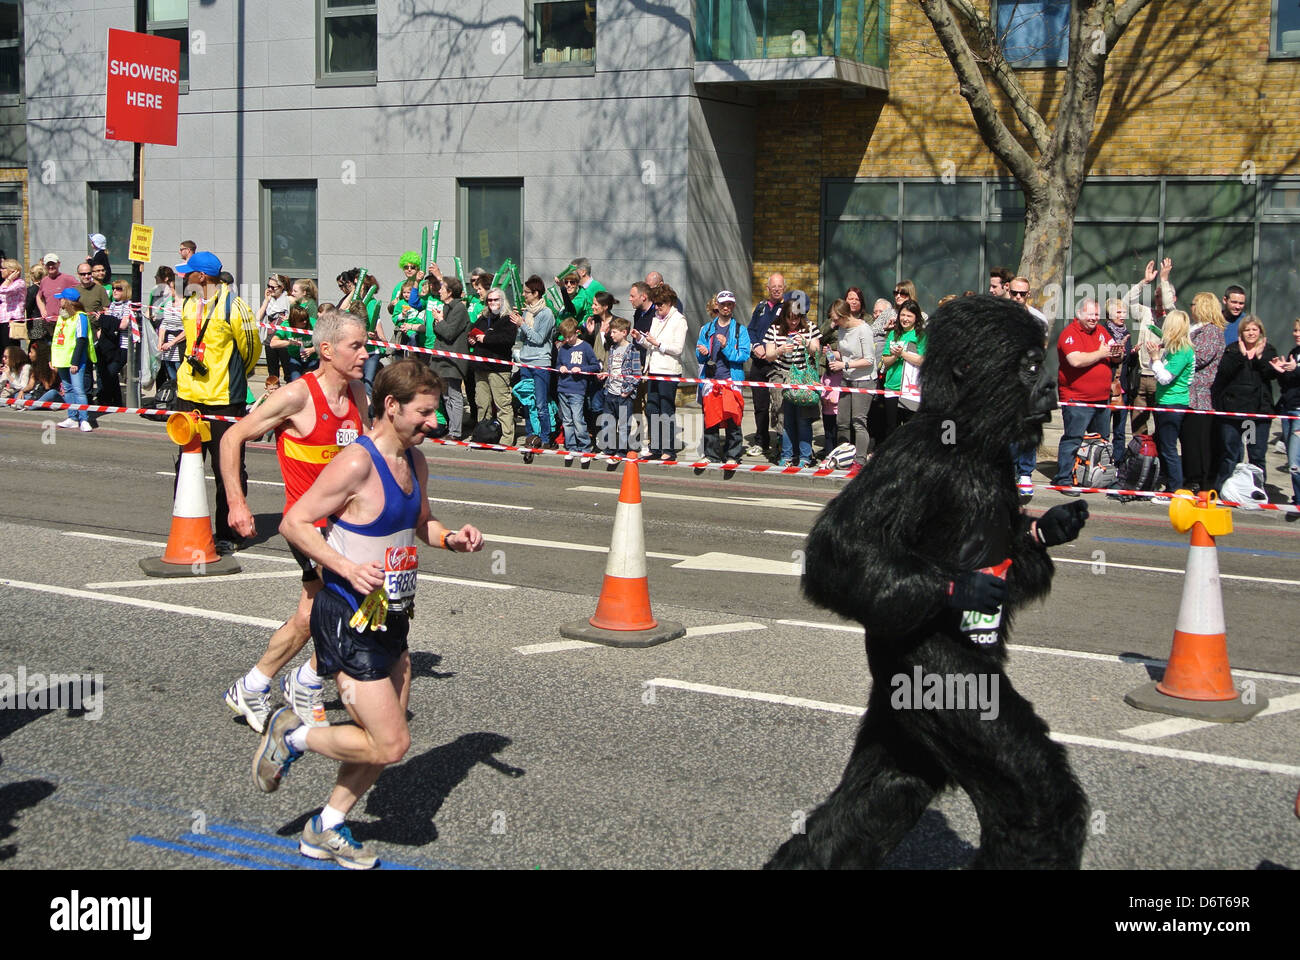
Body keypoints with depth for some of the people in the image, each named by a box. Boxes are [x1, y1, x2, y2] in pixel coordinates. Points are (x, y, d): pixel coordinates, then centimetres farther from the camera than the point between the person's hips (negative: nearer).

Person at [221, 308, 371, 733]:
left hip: (343, 520, 8)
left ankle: (251, 688, 31)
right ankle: (307, 683, 5)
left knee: (309, 618, 14)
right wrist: (236, 502, -12)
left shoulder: (357, 392, 6)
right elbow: (233, 438, -8)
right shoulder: (297, 396, -15)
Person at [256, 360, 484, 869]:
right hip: (348, 621, -9)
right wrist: (347, 568, -28)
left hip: (390, 617, 9)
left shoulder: (414, 462, 7)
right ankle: (292, 734, 14)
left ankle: (325, 829, 30)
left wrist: (450, 538, 3)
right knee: (391, 744, -7)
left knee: (386, 739, 13)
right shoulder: (357, 463, -20)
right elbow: (293, 523, -18)